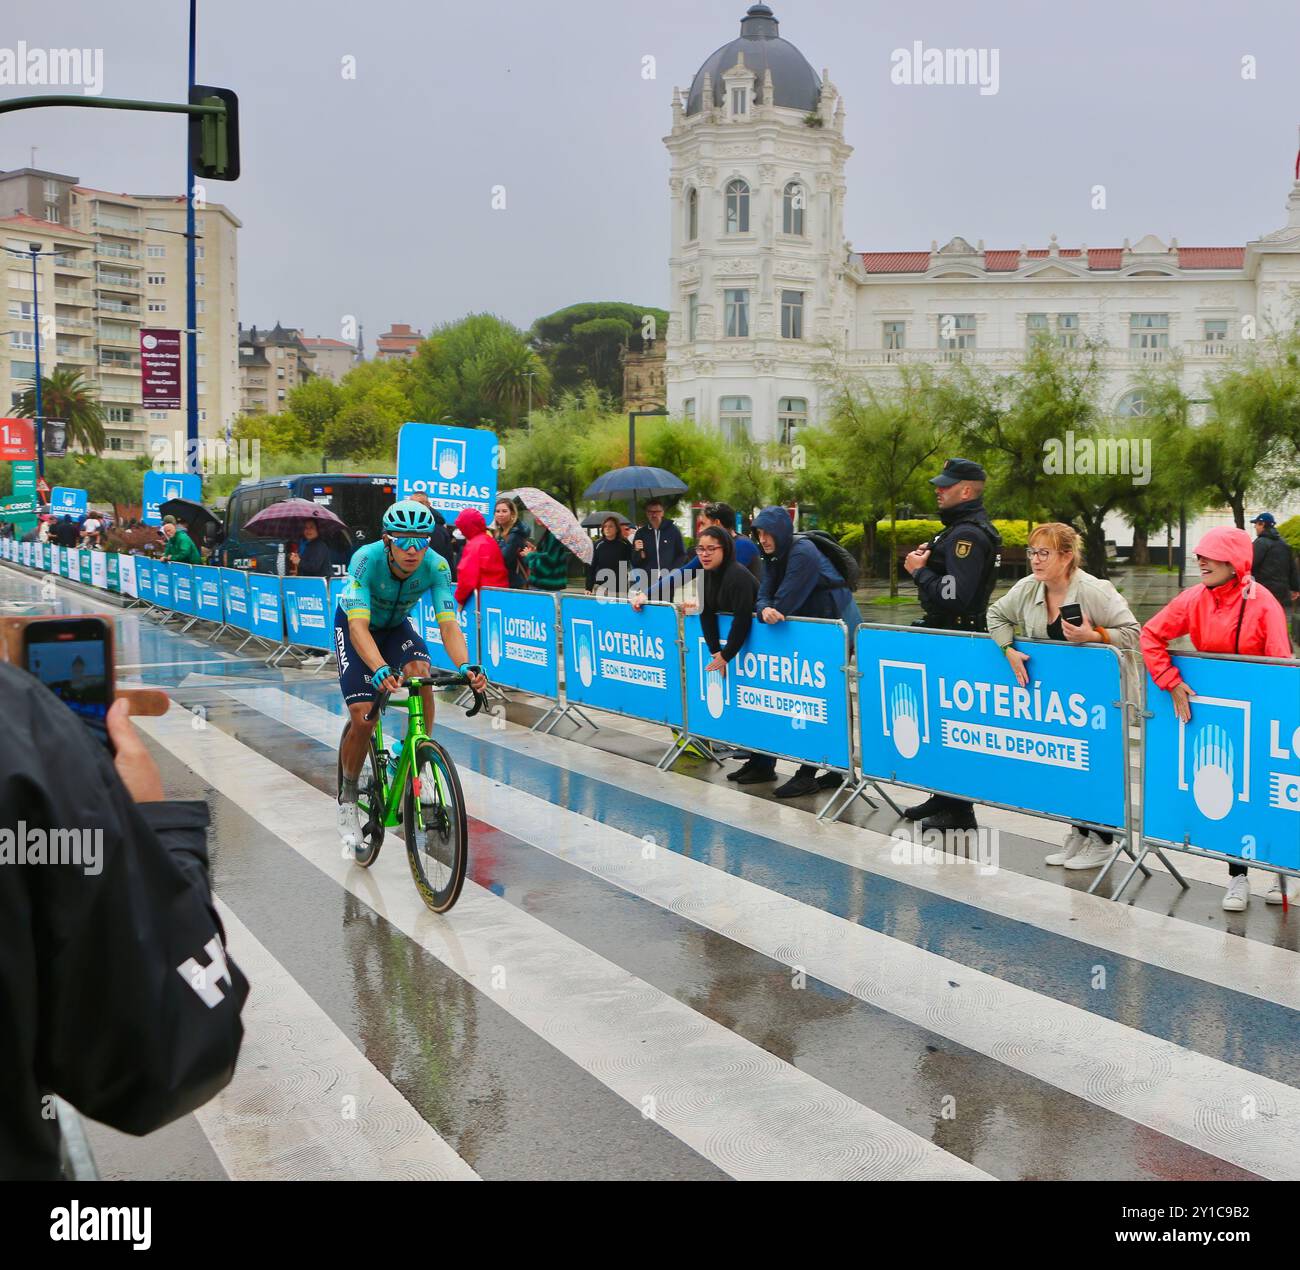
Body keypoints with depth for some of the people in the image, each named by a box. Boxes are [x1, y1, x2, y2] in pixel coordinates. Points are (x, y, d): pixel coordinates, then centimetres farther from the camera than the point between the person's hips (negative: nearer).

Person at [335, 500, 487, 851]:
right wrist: (380, 670, -62)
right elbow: (358, 626, -45)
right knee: (363, 718, -14)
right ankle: (347, 800, 9)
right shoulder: (367, 558, -37)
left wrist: (465, 666, -54)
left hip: (396, 625, 3)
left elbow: (448, 624, -35)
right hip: (353, 625, -2)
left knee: (421, 673, -29)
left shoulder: (435, 566, -29)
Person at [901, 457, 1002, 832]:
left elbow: (954, 595, -27)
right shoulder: (962, 528, 16)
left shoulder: (968, 534, -18)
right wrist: (925, 560, 4)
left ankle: (959, 809, 2)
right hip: (947, 634, 11)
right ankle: (944, 796, 26)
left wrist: (919, 570, -14)